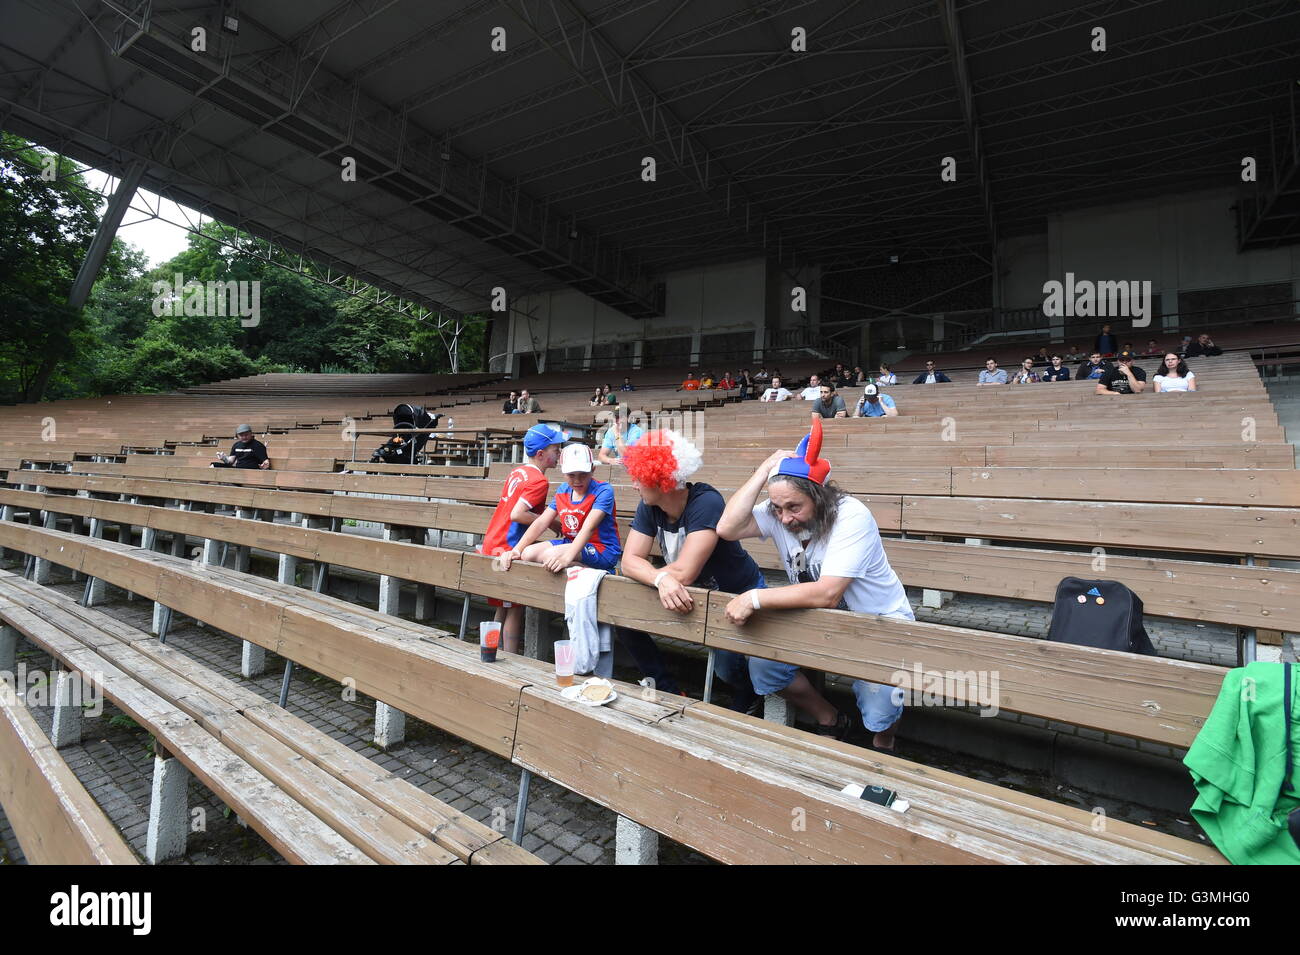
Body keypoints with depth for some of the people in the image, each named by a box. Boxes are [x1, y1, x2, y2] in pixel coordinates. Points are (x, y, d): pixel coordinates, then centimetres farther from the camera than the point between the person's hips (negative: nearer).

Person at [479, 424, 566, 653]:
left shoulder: (517, 472, 12)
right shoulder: (539, 481, -14)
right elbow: (517, 514, -24)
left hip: (491, 544, 9)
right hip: (507, 550, -9)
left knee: (503, 608, 17)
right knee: (515, 610, 1)